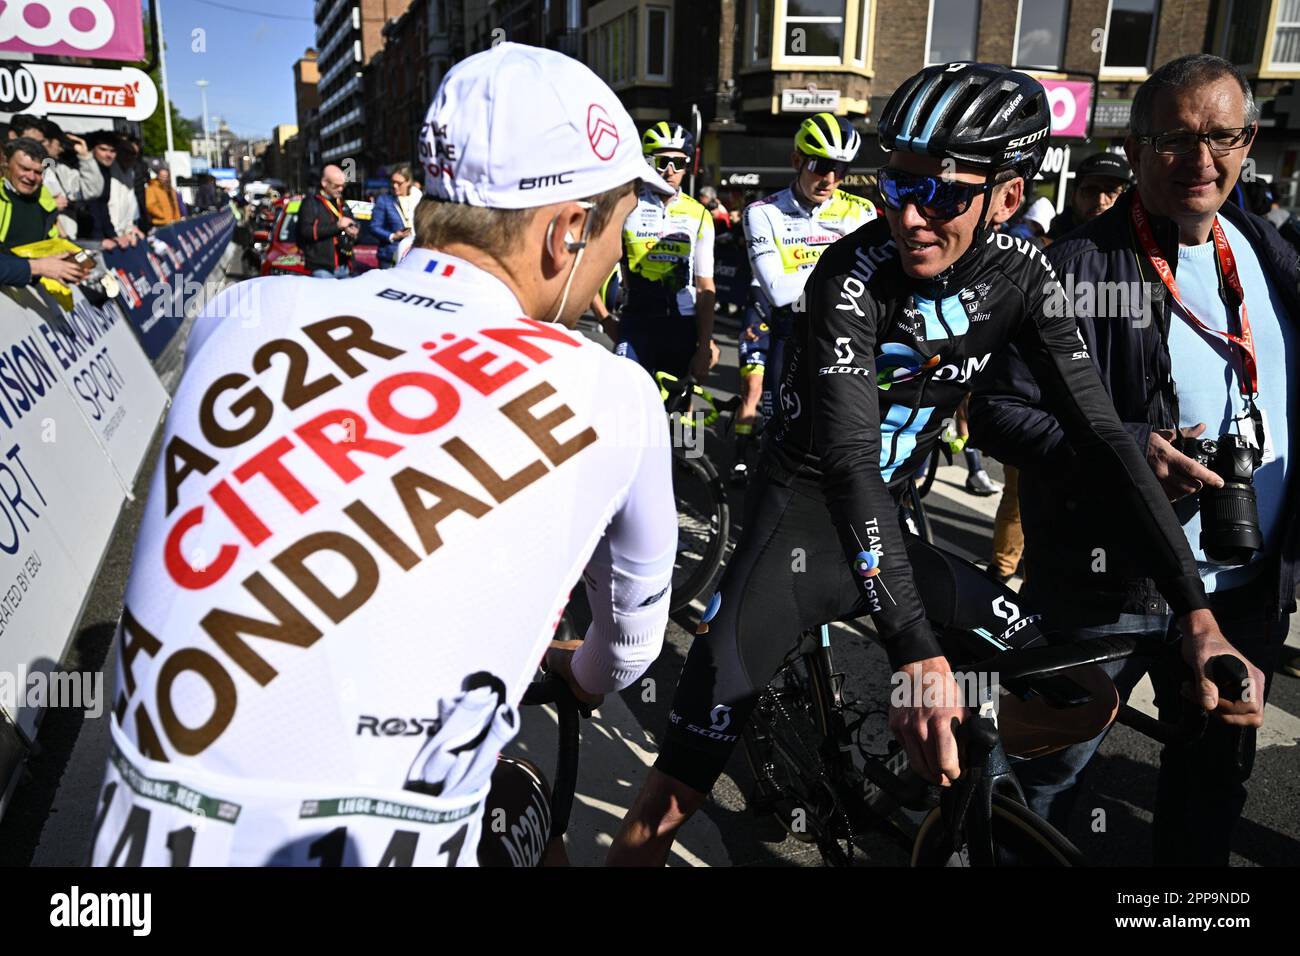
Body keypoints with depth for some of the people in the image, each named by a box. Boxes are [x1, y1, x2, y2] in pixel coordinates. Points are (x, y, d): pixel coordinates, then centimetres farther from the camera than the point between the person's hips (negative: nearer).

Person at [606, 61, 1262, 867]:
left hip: (894, 514, 6)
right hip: (809, 506, -5)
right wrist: (916, 652, -42)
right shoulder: (852, 276, -22)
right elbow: (851, 458, -32)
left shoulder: (1020, 275, -7)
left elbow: (1101, 435, -9)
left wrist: (1199, 614, -17)